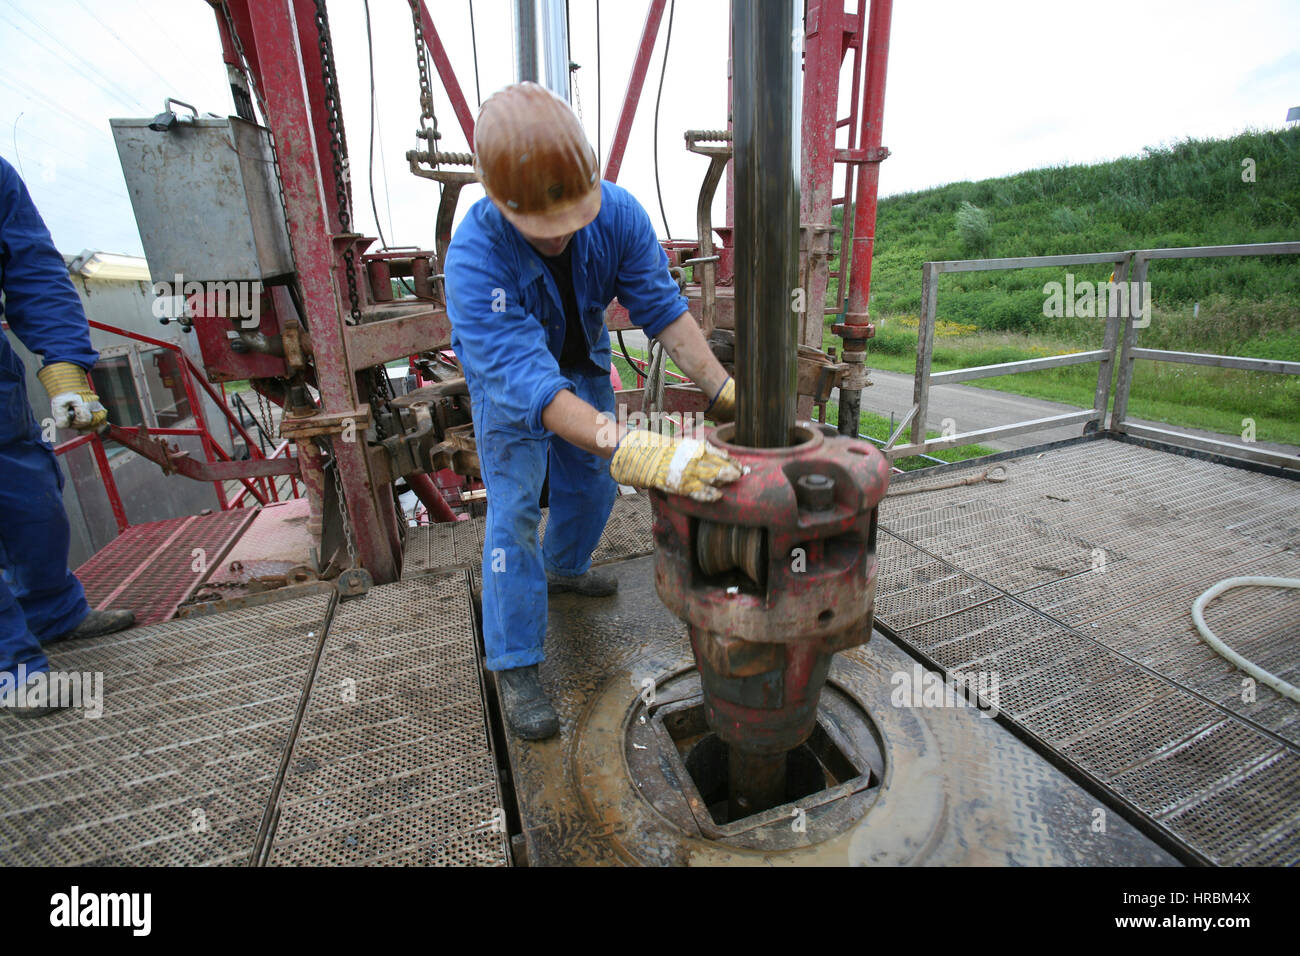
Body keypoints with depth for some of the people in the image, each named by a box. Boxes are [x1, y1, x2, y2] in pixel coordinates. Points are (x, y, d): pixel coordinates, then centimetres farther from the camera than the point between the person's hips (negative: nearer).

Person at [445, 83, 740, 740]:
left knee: (592, 483, 14)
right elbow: (528, 383, -49)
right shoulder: (473, 259, -39)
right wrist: (632, 451, -61)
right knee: (514, 508, -11)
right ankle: (515, 667, 1)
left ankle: (563, 569, 44)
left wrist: (723, 390, -38)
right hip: (507, 375, -4)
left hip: (583, 362, 5)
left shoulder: (618, 213, -26)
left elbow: (662, 306, -25)